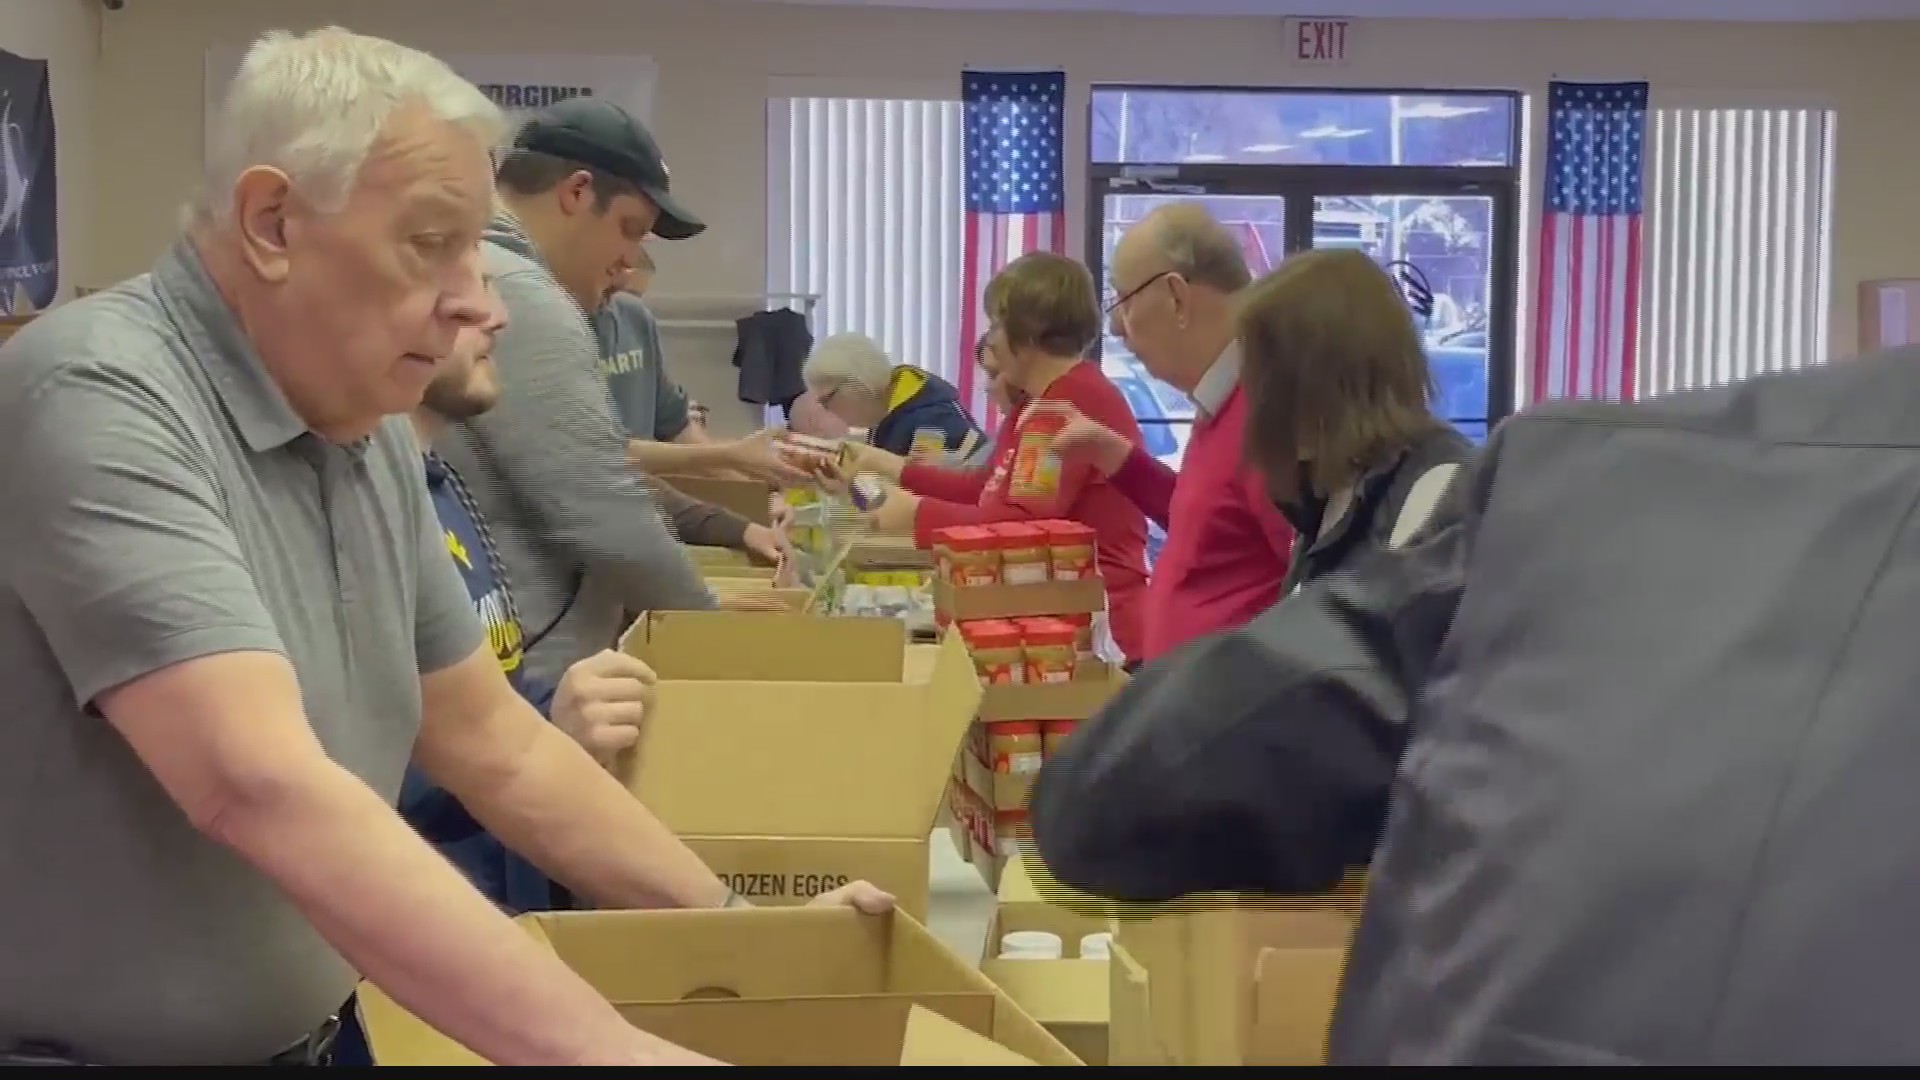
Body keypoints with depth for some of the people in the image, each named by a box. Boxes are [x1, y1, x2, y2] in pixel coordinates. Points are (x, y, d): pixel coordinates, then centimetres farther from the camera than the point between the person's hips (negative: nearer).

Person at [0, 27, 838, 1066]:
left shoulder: (365, 434, 2)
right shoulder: (98, 399, -23)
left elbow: (495, 749, 9)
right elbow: (263, 788, -34)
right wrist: (607, 1047, -38)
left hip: (294, 1038, 8)